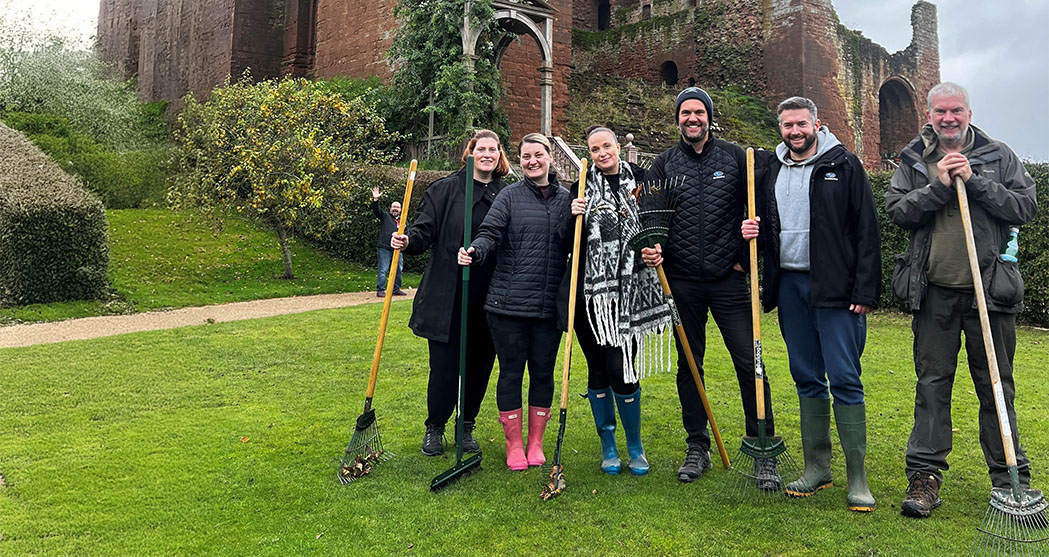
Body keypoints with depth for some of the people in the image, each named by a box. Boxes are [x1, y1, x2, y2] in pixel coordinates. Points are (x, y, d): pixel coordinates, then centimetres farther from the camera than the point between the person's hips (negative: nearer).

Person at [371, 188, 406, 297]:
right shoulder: (385, 216, 8)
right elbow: (376, 210, -7)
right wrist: (375, 200, -22)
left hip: (397, 249, 4)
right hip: (385, 248, -4)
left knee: (398, 270, 8)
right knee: (383, 270, -5)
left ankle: (396, 289, 20)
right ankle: (380, 290, -1)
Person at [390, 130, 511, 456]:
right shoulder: (446, 189, 1)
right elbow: (425, 230, -4)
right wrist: (408, 241, -22)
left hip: (488, 301, 3)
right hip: (448, 299, -2)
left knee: (479, 365, 11)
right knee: (445, 365, 2)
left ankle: (467, 428, 30)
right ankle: (434, 427, 25)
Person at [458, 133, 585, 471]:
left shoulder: (565, 198, 11)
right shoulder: (510, 196, 3)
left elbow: (570, 248, 7)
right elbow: (490, 234, -6)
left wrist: (574, 220, -10)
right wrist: (475, 252, -26)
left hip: (549, 305, 3)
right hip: (509, 303, -2)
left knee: (543, 372, 9)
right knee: (511, 371, 4)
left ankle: (535, 443, 25)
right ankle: (514, 444, 20)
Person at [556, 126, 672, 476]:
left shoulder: (639, 180, 7)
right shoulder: (583, 187, 6)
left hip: (628, 292, -1)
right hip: (590, 292, 1)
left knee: (622, 369, -4)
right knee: (598, 370, 7)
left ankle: (635, 445, 18)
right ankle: (608, 446, 24)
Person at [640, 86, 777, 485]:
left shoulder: (734, 157, 6)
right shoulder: (664, 164, 9)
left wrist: (744, 258, -2)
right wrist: (652, 247, -9)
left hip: (728, 279, -1)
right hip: (682, 282, 2)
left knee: (749, 363, -3)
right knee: (689, 365, 9)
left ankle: (764, 454, 9)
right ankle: (698, 448, 22)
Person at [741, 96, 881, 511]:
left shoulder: (844, 165, -1)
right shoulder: (771, 170, 13)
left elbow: (867, 231, -5)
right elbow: (765, 227, 24)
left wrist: (866, 291, -12)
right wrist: (750, 233, 0)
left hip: (835, 289, -5)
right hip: (789, 285, 5)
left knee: (845, 380, -5)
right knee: (807, 379, 11)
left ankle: (857, 477, 5)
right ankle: (817, 467, 21)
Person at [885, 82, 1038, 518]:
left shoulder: (999, 156, 8)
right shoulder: (913, 160, 9)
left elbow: (1025, 207, -2)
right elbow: (896, 211, -1)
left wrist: (974, 180, -10)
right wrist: (939, 186, -13)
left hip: (989, 289, 0)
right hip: (934, 291, 0)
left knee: (996, 386, 7)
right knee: (932, 383, 4)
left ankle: (1009, 477, 19)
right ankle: (925, 475, 10)